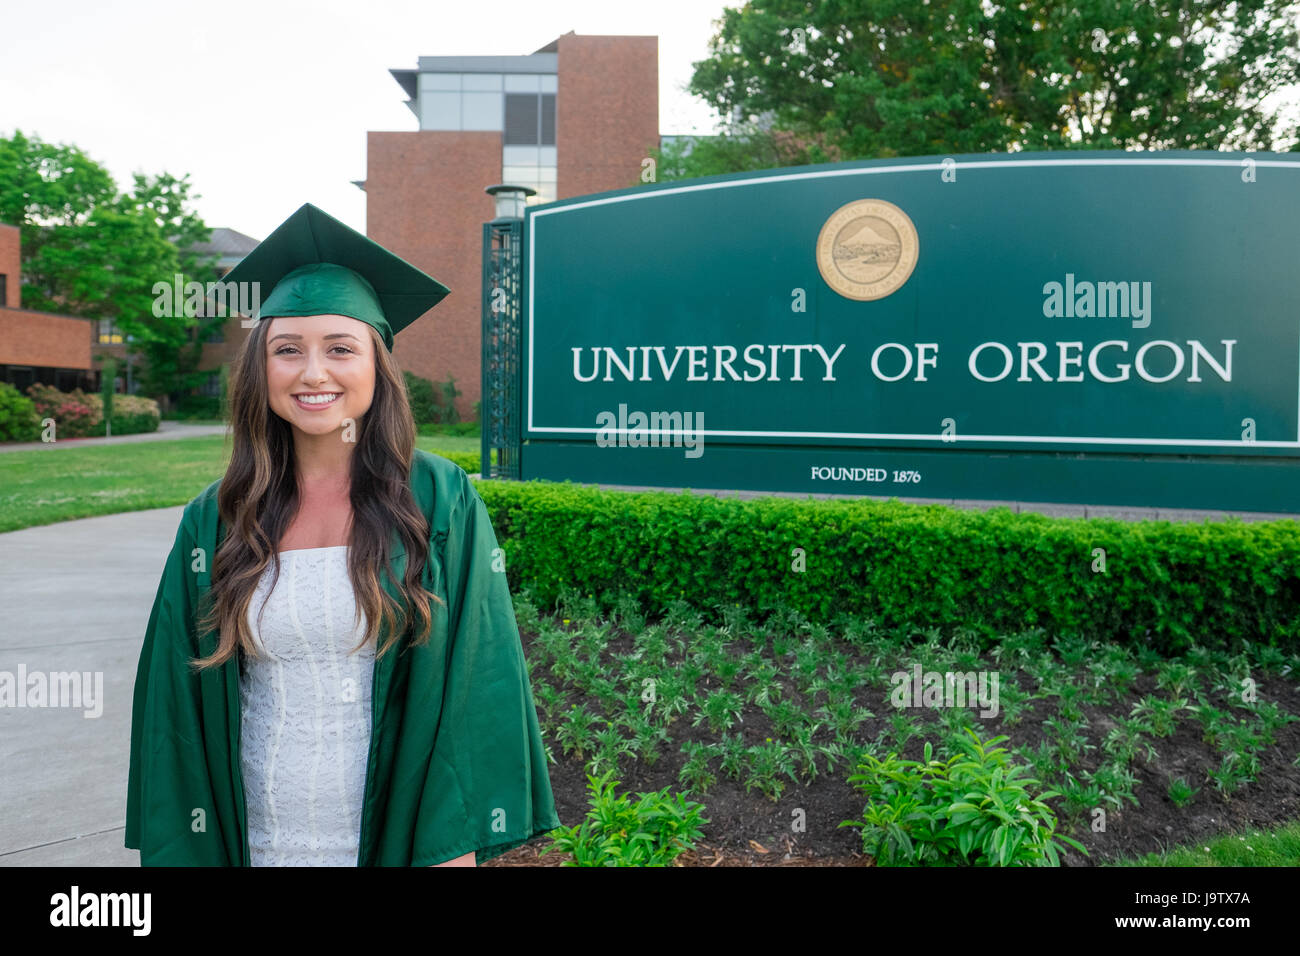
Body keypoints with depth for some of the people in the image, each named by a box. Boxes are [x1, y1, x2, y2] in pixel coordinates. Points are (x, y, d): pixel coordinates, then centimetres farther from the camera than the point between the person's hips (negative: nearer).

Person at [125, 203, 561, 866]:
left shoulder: (442, 501, -11)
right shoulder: (215, 522, -4)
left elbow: (475, 678, -11)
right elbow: (179, 704, 2)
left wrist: (456, 845, -13)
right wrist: (183, 849, 0)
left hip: (398, 831, -2)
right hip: (258, 836, 2)